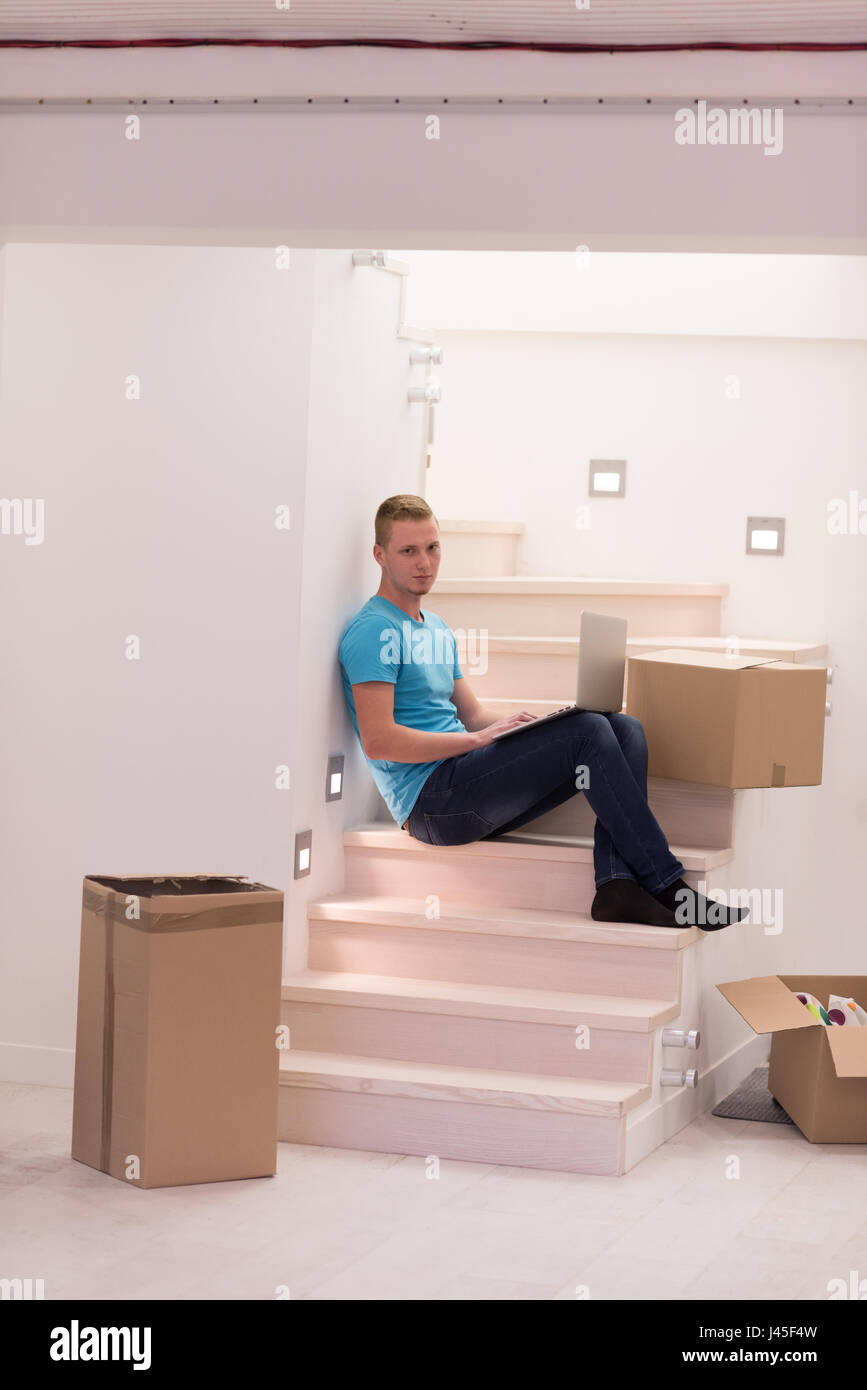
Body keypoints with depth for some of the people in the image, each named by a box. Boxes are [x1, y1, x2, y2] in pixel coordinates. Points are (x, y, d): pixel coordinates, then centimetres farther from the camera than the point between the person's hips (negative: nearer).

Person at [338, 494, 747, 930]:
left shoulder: (437, 629, 24)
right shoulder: (373, 632, -7)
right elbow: (378, 741, -17)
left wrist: (526, 722, 3)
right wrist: (477, 739, -16)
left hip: (466, 793, 9)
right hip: (431, 800, -9)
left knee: (625, 728, -7)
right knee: (588, 732, -23)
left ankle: (617, 884, -24)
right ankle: (667, 887, -20)